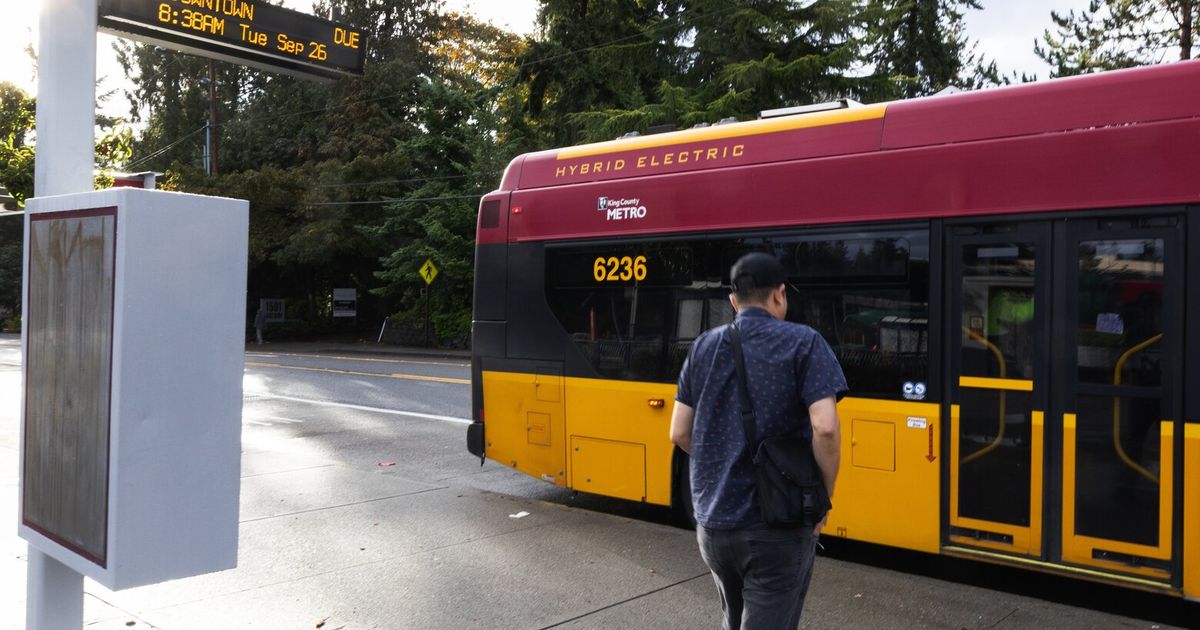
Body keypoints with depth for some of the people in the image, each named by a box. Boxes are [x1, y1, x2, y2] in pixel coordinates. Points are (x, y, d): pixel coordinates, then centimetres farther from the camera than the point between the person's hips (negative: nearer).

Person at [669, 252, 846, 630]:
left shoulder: (703, 347, 6)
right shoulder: (803, 343, -6)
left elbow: (680, 434, 6)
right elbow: (825, 428, -18)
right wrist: (824, 497, -4)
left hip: (712, 522, 5)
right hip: (778, 526, -5)